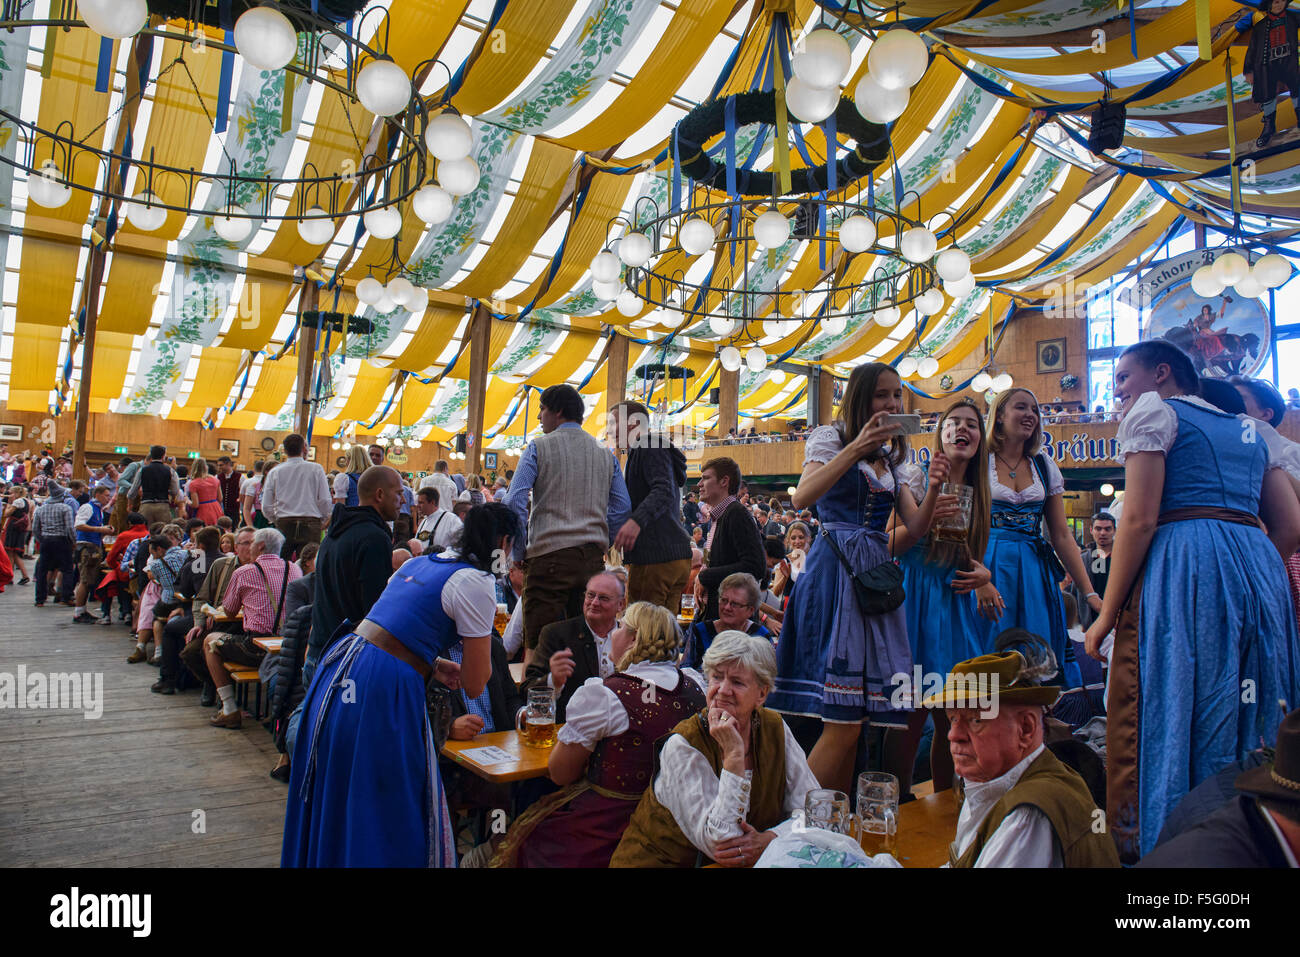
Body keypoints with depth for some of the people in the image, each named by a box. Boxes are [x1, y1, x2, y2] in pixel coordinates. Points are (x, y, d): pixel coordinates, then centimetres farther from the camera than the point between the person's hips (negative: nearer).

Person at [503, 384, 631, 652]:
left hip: (550, 554, -5)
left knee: (539, 641, -3)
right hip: (593, 559, 5)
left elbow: (514, 502, -5)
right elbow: (621, 508, 12)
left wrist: (520, 550, 2)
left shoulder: (539, 447, 2)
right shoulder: (606, 454, 15)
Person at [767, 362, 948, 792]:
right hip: (836, 571, -6)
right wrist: (858, 446, -22)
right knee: (843, 721, -12)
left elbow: (913, 528, 12)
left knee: (853, 716, 4)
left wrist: (933, 489, -6)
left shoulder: (892, 458, 20)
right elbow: (802, 497, -17)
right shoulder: (831, 438, 2)